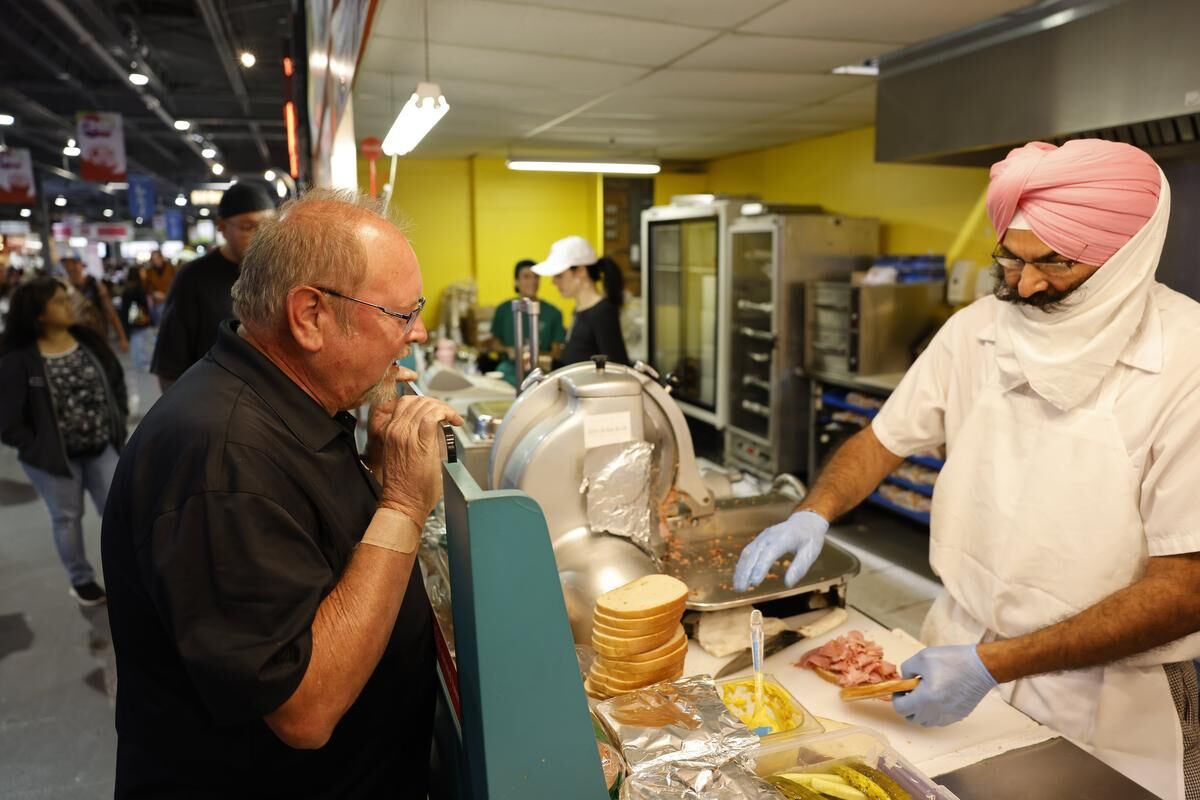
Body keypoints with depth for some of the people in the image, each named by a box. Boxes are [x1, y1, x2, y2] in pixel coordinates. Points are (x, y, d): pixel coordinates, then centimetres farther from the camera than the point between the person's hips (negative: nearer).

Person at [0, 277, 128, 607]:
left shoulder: (88, 340, -3)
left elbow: (116, 381, 8)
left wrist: (118, 423, 3)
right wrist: (37, 447, -12)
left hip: (102, 447, 4)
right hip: (53, 455, -3)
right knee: (67, 517, 14)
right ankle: (81, 580, 33)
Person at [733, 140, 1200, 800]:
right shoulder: (975, 331, -8)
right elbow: (884, 440, 2)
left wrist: (995, 664, -27)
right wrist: (815, 513, -17)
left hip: (1107, 698, -3)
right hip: (962, 640, 4)